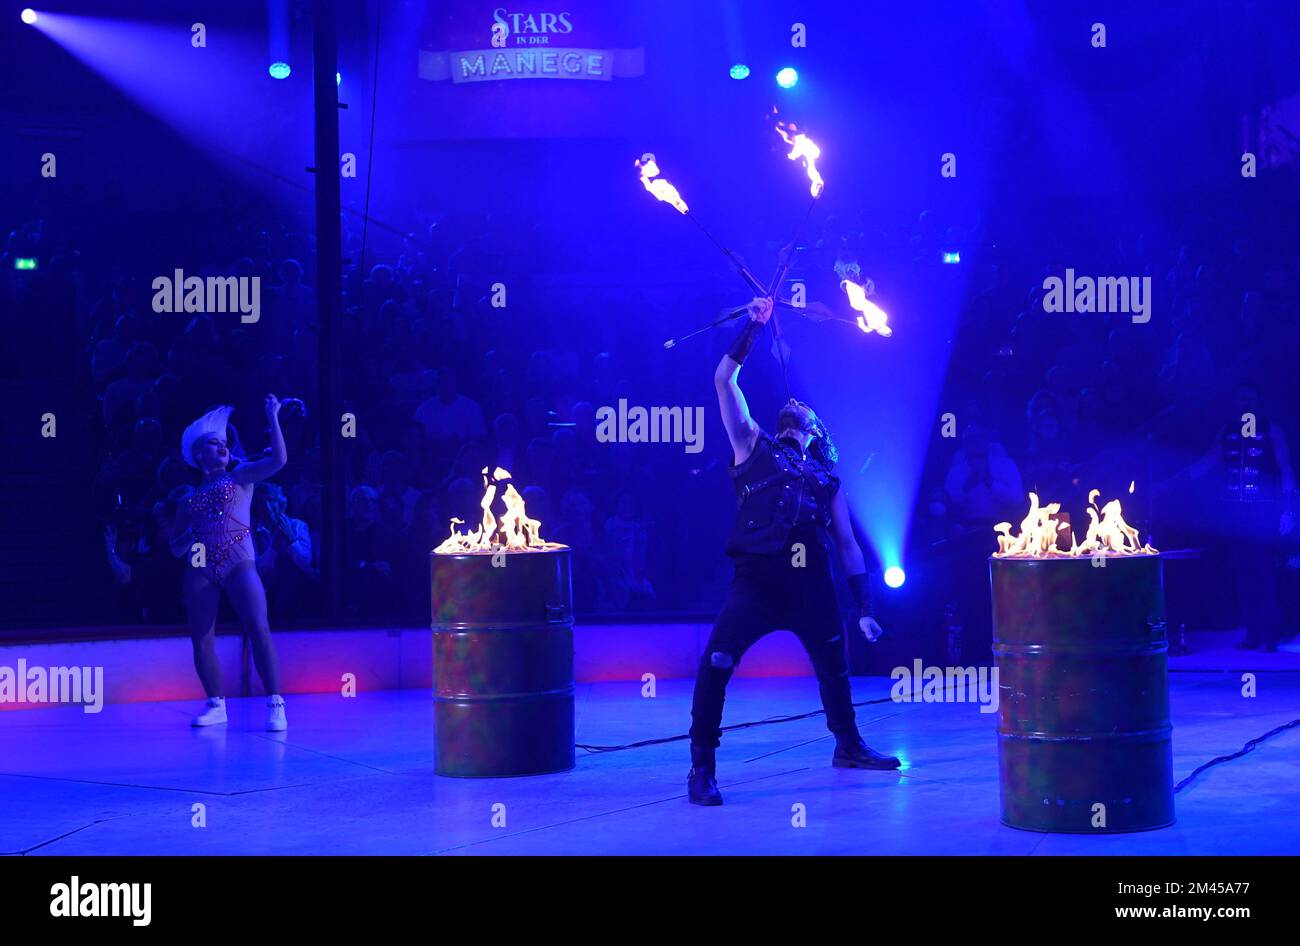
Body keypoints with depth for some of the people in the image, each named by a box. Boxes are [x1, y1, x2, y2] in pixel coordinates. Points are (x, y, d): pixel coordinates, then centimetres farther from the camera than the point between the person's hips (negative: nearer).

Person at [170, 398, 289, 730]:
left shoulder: (240, 476, 14)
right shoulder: (191, 496, 19)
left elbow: (279, 459, -3)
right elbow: (176, 549, 18)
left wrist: (273, 418, -1)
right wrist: (190, 534, -2)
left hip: (239, 564, -3)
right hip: (201, 569, 3)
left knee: (258, 630, -18)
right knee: (201, 639, 0)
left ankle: (275, 705, -17)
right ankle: (216, 705, 13)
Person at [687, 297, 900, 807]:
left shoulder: (826, 479, 21)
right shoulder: (754, 446, 15)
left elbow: (848, 545, 20)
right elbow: (724, 380, 8)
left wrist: (864, 609, 15)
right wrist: (753, 327, 7)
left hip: (812, 585, 4)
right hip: (757, 579, -4)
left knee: (835, 664, 17)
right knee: (716, 663, -19)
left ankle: (848, 745, 42)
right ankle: (702, 766, -12)